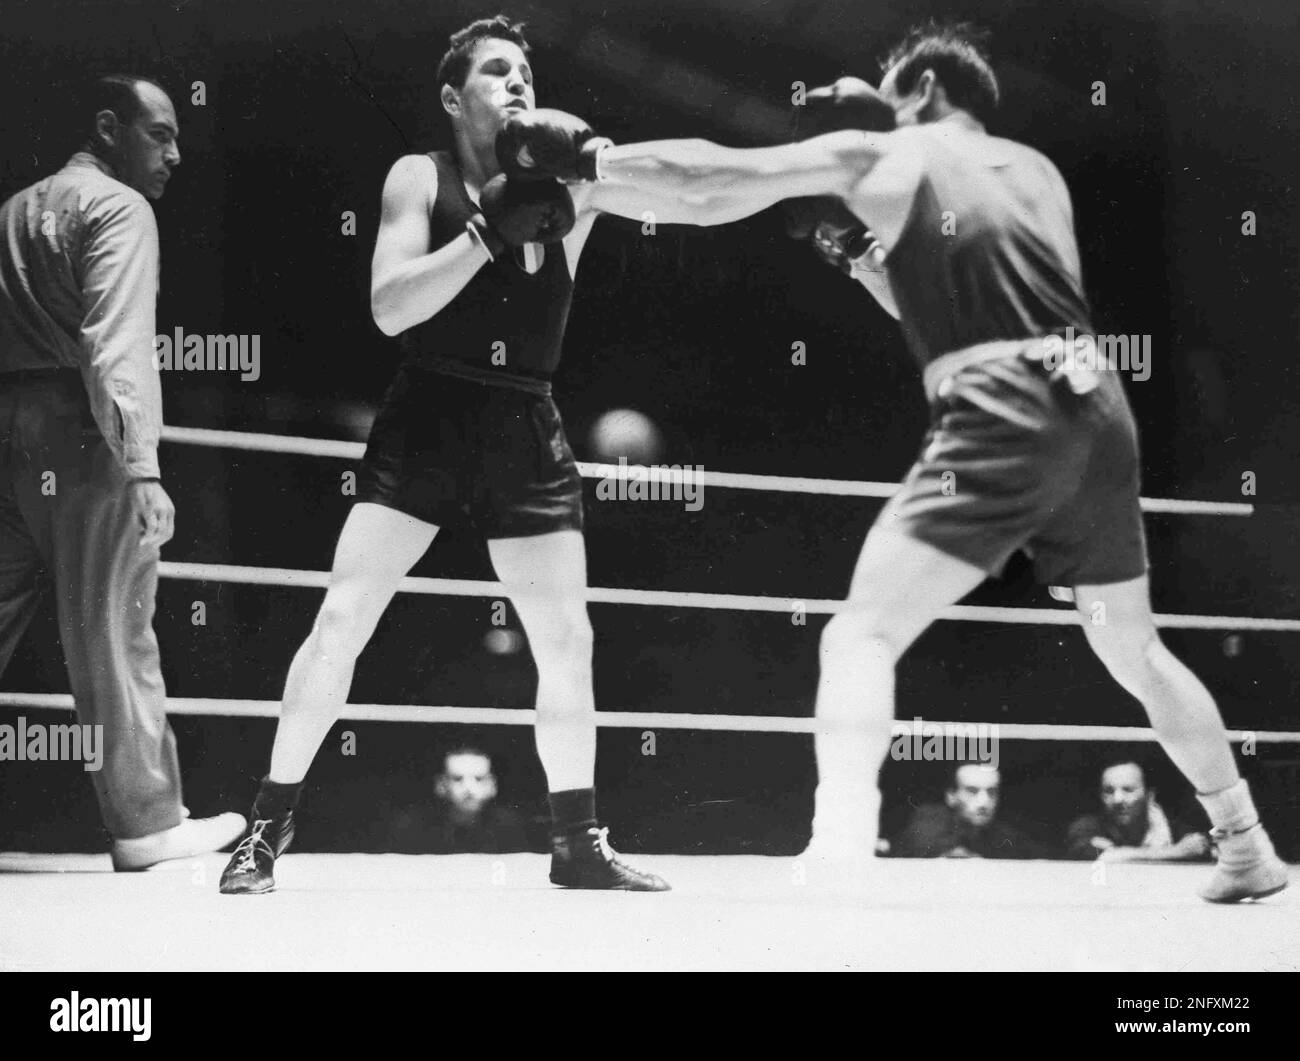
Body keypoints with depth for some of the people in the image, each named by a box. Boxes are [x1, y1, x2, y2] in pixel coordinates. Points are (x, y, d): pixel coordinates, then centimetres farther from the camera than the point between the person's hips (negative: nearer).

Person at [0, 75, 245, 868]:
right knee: (113, 633, -2)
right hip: (79, 436, -7)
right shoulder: (120, 208, -4)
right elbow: (118, 343, -16)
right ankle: (148, 824, 5)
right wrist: (142, 465, -23)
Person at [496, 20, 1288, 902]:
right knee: (1135, 653, 23)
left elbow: (710, 175, 6)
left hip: (1003, 421, -6)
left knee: (861, 637, -6)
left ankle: (838, 855, -24)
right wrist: (856, 249, 29)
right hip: (1097, 408, 6)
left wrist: (584, 157, 16)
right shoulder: (1036, 169, 24)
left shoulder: (882, 157, 9)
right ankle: (1248, 849, 31)